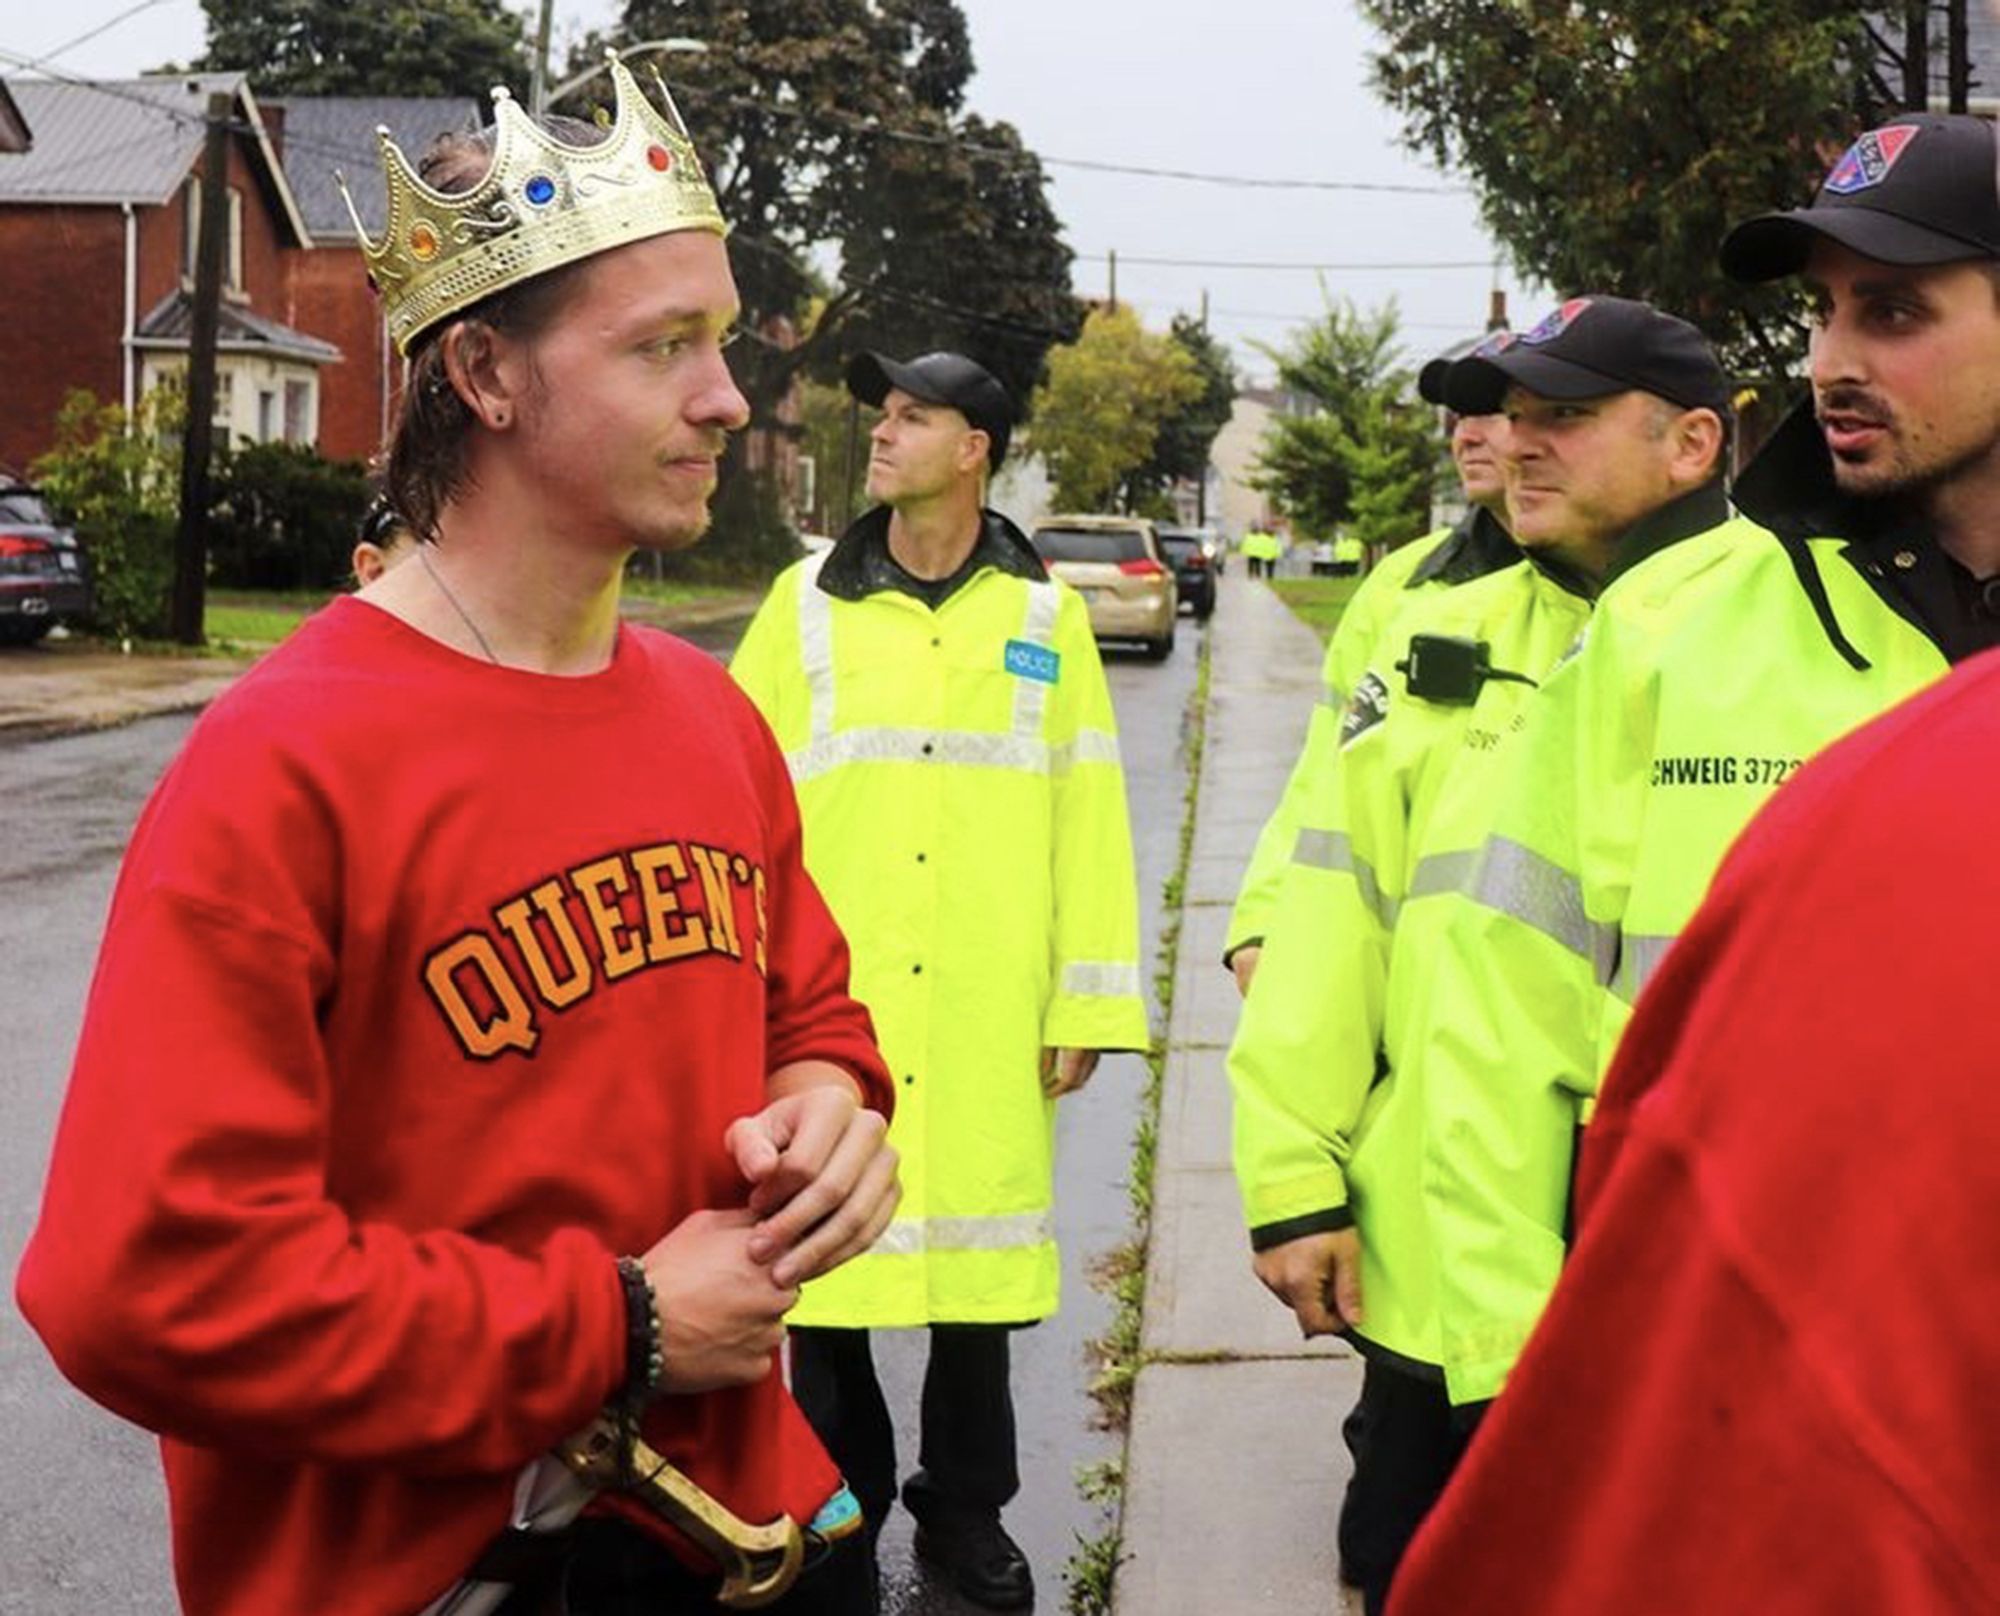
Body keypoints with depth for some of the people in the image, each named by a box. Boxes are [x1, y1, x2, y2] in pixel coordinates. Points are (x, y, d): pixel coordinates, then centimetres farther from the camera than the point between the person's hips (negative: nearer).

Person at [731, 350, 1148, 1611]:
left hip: (986, 1016, 0)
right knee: (827, 1252, 7)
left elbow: (1088, 820, 3)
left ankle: (965, 1509, 26)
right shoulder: (808, 603, 4)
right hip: (828, 1004, 0)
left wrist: (1089, 1001, 0)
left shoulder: (1044, 615, 4)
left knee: (977, 1257, 9)